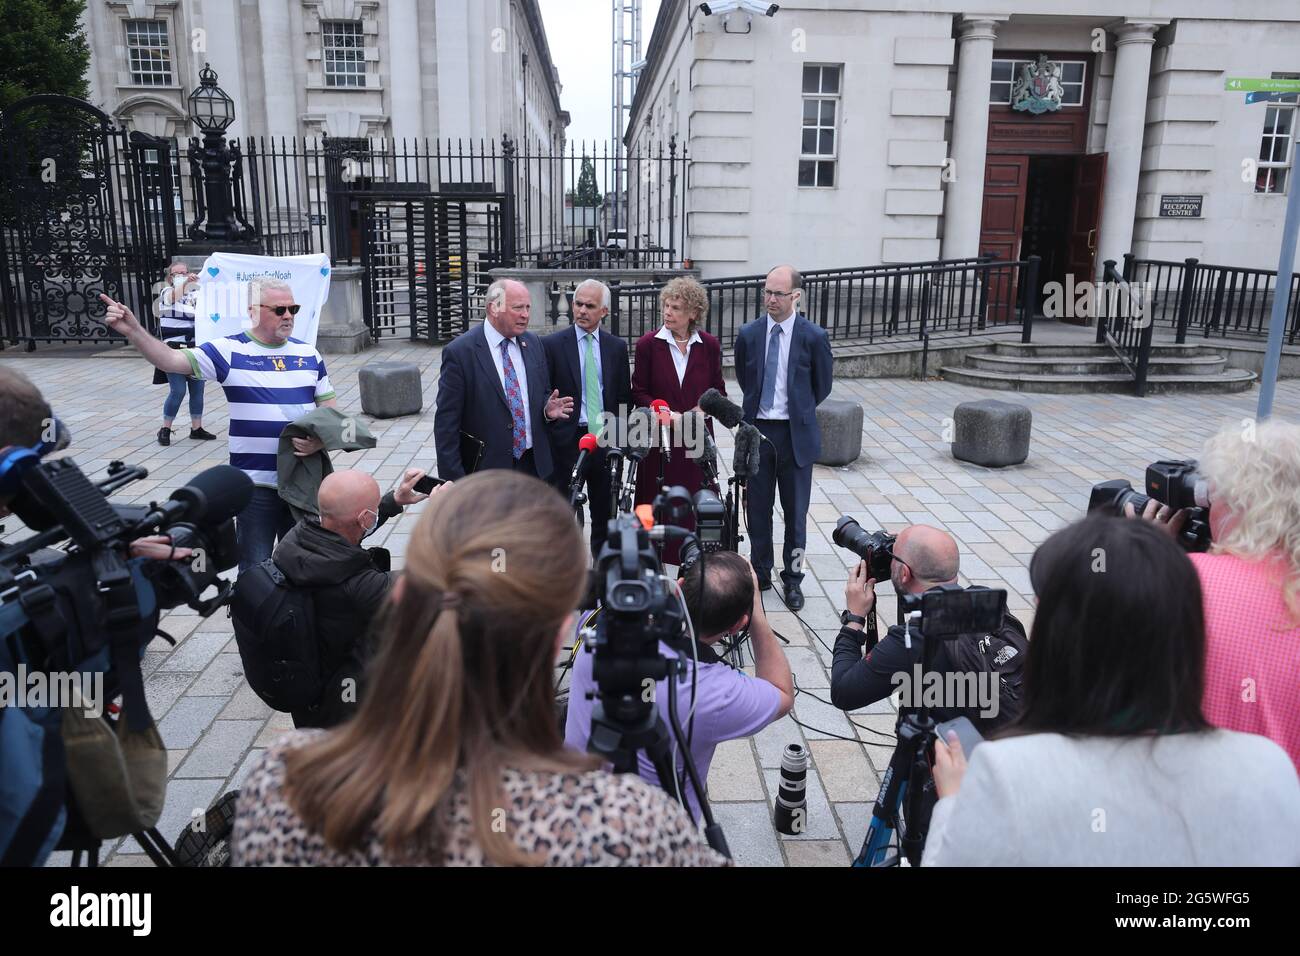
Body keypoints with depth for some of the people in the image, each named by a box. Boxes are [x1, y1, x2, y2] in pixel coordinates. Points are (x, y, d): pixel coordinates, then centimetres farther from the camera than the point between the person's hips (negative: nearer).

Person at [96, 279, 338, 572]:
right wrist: (134, 331, -30)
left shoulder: (308, 354, 6)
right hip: (255, 483, -3)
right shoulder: (230, 351, -5)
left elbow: (330, 408, 9)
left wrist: (321, 438, -11)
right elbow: (172, 361, -14)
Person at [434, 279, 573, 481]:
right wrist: (454, 483, -14)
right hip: (486, 468, -5)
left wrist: (548, 410, -6)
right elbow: (446, 424, -10)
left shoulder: (534, 344, 6)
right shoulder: (459, 352, -11)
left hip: (534, 464, 5)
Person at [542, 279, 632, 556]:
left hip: (605, 439, 3)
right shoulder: (552, 344, -2)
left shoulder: (617, 347, 7)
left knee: (605, 510, 12)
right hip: (567, 439, -3)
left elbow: (624, 395, 10)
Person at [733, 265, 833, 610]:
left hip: (795, 434, -2)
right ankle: (760, 573, 24)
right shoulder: (748, 334, 1)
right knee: (757, 508, 10)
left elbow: (822, 387, 6)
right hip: (757, 429, 2)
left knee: (796, 511, 7)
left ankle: (793, 579, 20)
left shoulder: (814, 337, -7)